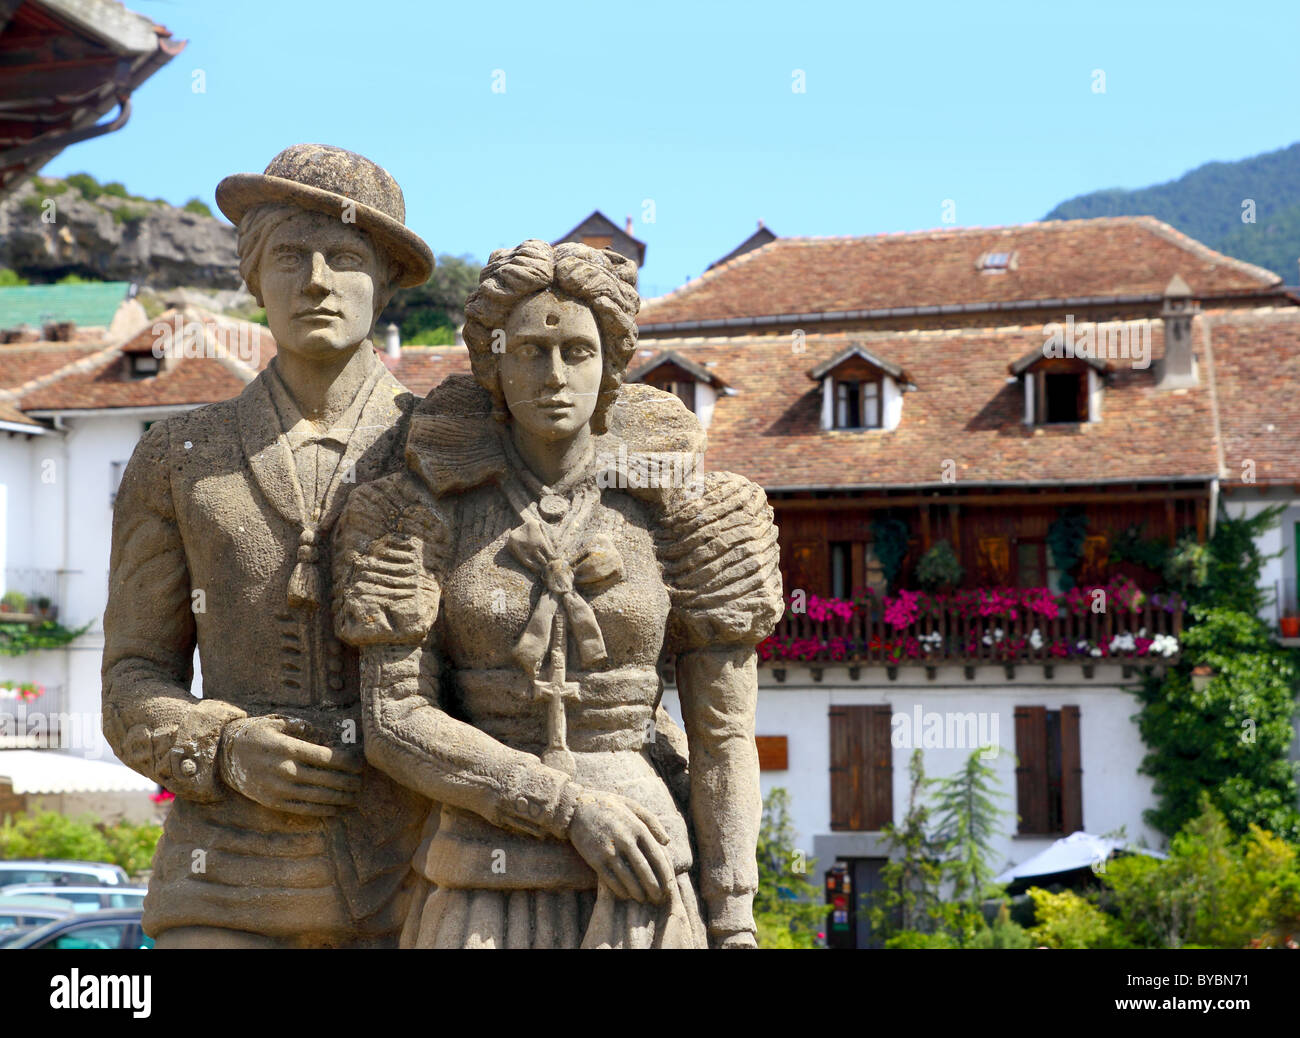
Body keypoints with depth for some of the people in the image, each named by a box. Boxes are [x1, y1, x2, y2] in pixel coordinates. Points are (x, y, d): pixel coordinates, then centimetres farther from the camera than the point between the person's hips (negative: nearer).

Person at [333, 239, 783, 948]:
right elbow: (394, 721, -7)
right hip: (487, 898, 1)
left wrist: (733, 932, -5)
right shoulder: (427, 514, -1)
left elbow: (723, 735, -1)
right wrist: (569, 806, -17)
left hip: (637, 893, 0)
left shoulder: (678, 514, -1)